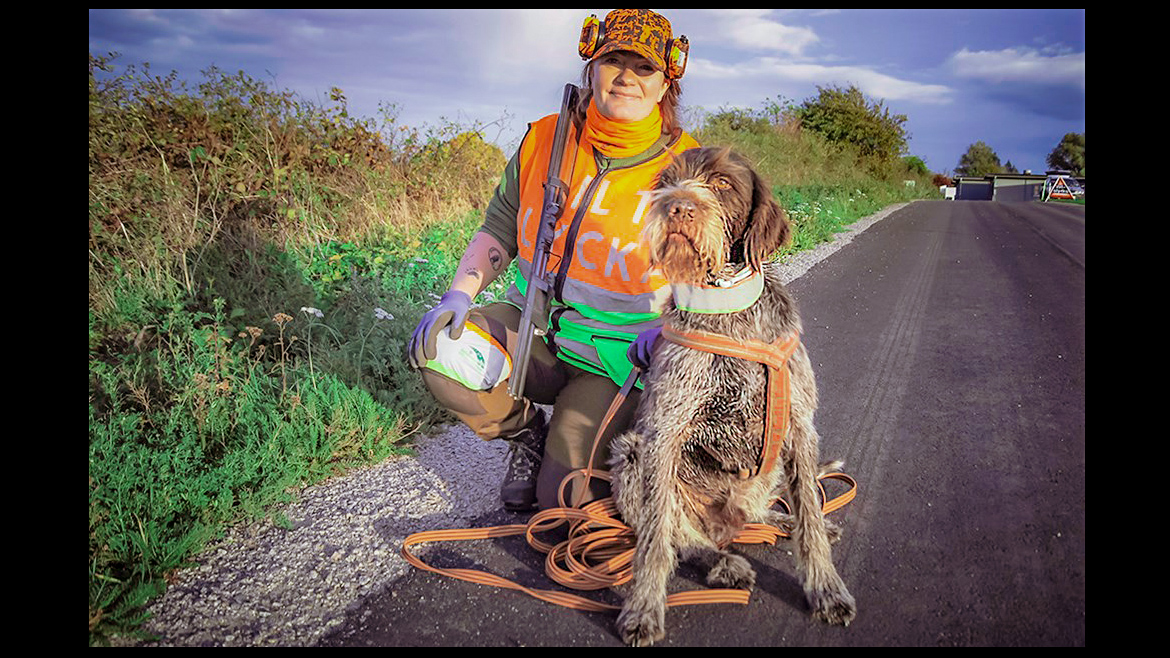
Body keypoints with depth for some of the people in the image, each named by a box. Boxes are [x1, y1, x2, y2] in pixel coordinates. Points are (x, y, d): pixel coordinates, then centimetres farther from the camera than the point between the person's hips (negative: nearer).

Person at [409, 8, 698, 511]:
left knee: (563, 497, -12)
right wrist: (460, 294, -11)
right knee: (439, 349, -24)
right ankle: (527, 432, 7)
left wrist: (668, 328, -26)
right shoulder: (545, 139, 0)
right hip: (532, 324, 3)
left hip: (616, 354, -3)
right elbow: (500, 226, 6)